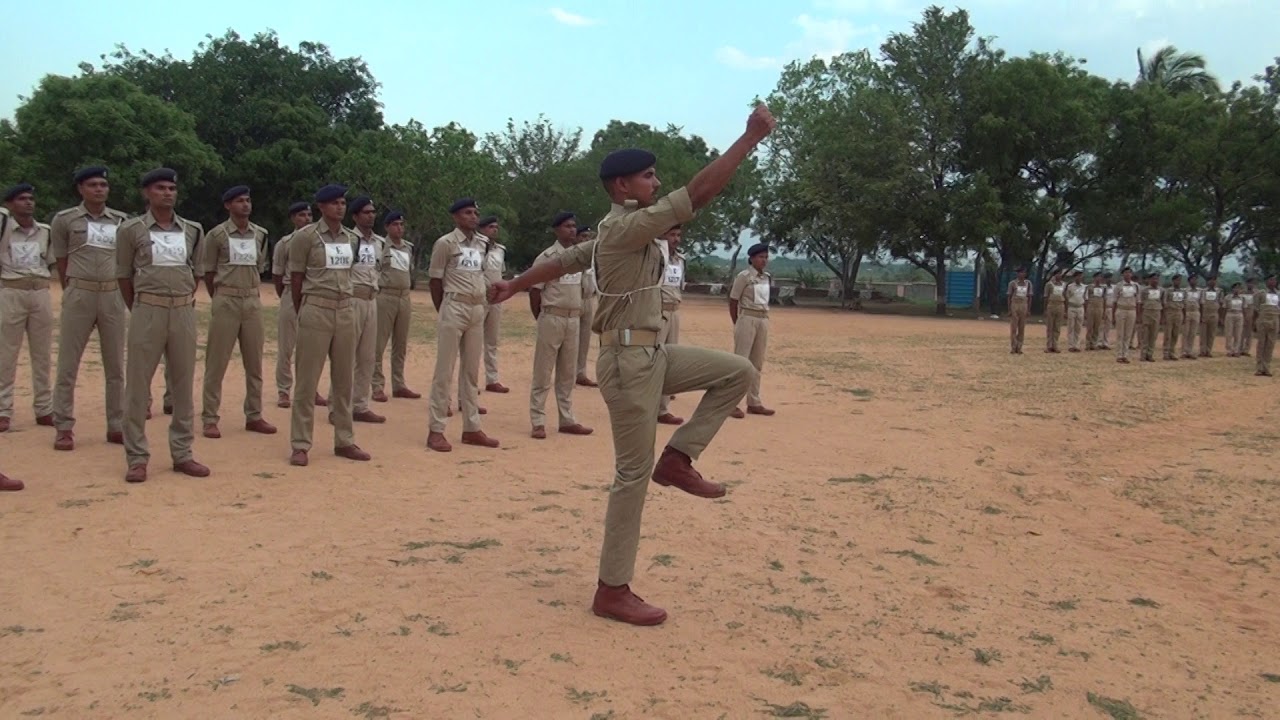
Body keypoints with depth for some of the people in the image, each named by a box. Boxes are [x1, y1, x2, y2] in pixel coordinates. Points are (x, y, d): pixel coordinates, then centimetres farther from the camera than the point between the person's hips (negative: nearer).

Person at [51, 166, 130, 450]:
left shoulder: (122, 221, 8)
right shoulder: (64, 220, 2)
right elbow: (62, 264, 5)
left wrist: (125, 297, 7)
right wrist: (74, 294, 5)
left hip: (113, 296, 2)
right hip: (78, 295, -2)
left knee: (116, 366, 7)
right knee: (68, 364, 0)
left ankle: (116, 426, 14)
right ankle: (64, 428, 6)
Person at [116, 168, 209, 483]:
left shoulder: (192, 230, 8)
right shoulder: (132, 229, 0)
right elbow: (124, 275, 5)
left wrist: (186, 301, 11)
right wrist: (138, 310, 6)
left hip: (184, 312, 3)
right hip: (148, 311, -3)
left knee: (183, 384, 8)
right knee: (138, 385, -1)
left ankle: (182, 453, 16)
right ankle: (137, 458, 6)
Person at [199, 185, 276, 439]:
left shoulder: (260, 234, 8)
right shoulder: (217, 234, -4)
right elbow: (209, 272, 3)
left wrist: (251, 293, 12)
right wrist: (220, 300, 8)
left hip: (253, 301, 4)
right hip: (225, 301, -4)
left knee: (254, 362, 8)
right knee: (216, 362, -1)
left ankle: (253, 416, 17)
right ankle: (210, 418, 5)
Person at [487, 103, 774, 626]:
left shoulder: (616, 231, 14)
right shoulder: (626, 226, -16)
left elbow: (562, 261, 23)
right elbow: (698, 193, -23)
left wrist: (514, 286, 36)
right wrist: (751, 137, -21)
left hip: (651, 353, 10)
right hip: (628, 359, -10)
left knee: (738, 372, 8)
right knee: (633, 474, -4)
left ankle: (677, 459, 7)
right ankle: (612, 591, 6)